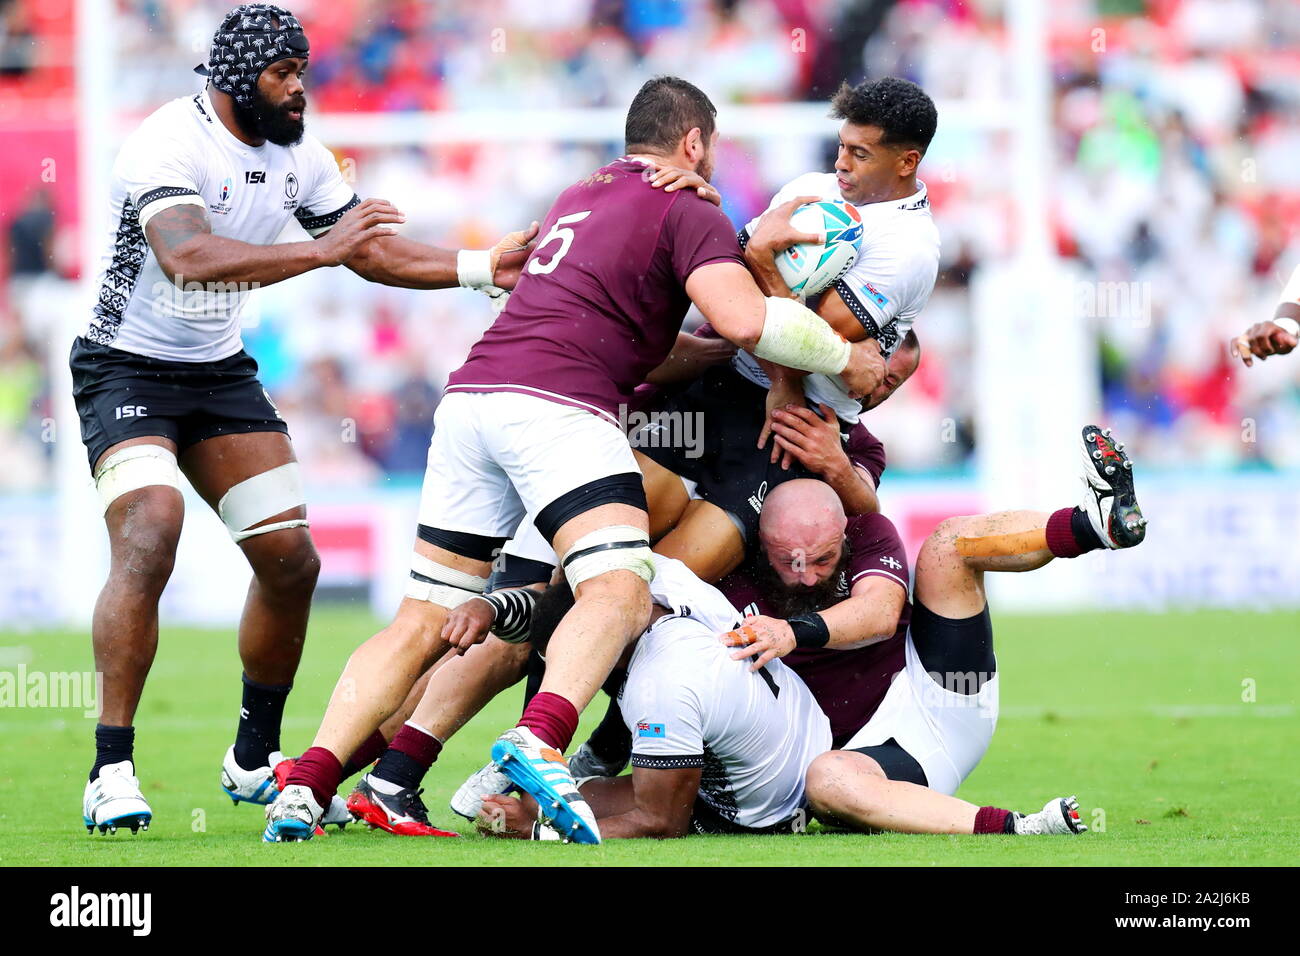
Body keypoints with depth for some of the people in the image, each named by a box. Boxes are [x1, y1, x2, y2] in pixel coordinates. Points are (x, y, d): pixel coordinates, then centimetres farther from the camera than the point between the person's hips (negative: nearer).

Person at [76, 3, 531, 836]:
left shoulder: (297, 156, 1)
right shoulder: (171, 144, -24)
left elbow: (375, 253, 10)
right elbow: (189, 258, -41)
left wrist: (486, 267, -2)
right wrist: (320, 250, -46)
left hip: (220, 370, 8)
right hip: (128, 368, -8)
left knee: (292, 561, 5)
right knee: (149, 541, -27)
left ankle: (255, 759, 23)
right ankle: (112, 771, -23)